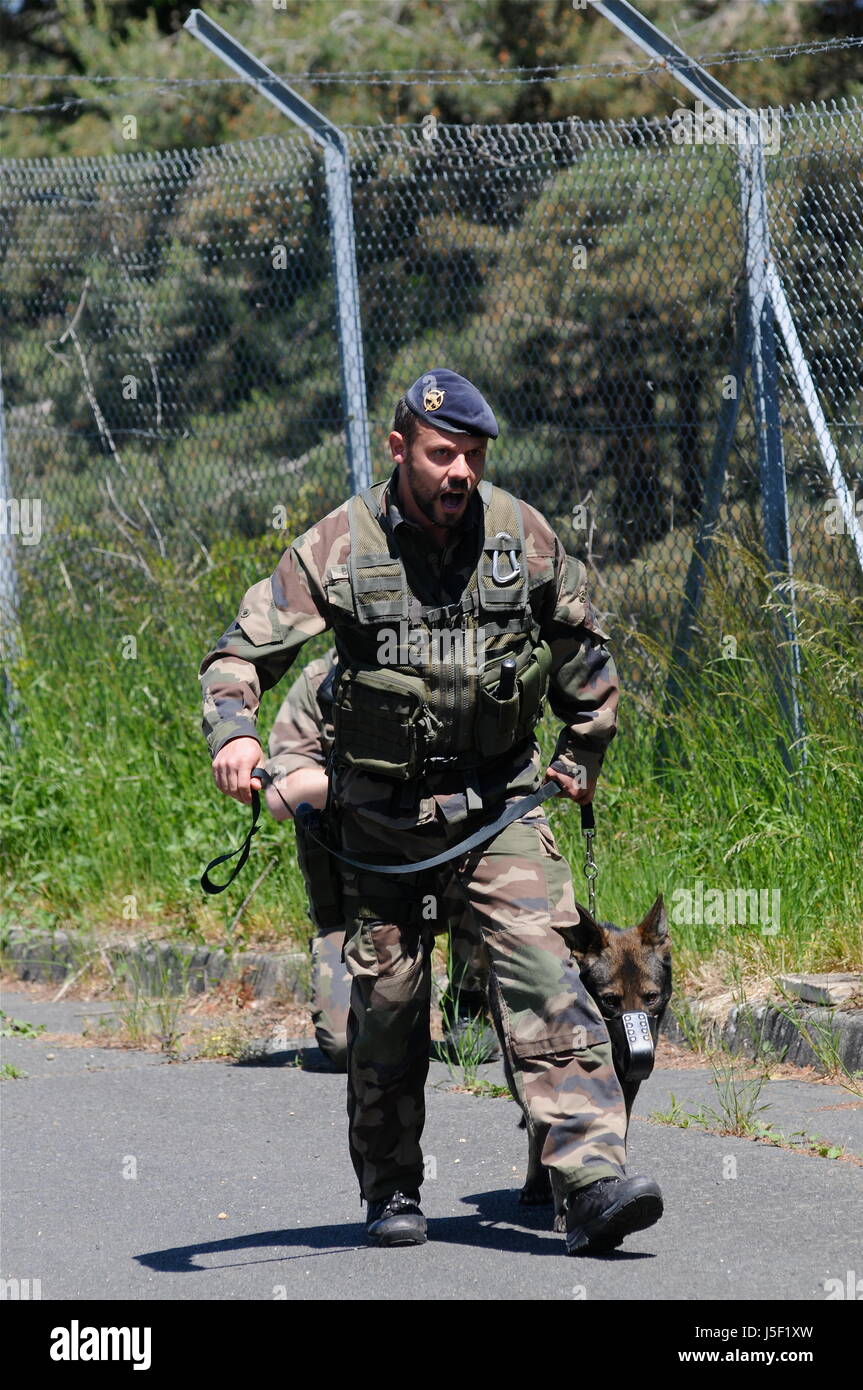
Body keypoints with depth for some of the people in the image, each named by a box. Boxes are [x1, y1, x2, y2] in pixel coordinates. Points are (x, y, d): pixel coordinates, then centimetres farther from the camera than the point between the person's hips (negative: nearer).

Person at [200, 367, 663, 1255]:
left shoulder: (521, 534, -2)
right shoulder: (341, 546, -9)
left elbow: (579, 643, 15)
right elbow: (246, 648, -10)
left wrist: (584, 752, 22)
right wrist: (233, 731, -30)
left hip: (500, 797, 1)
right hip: (382, 808, 0)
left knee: (540, 967, -15)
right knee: (388, 997, 4)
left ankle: (593, 1181, -23)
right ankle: (390, 1193, 22)